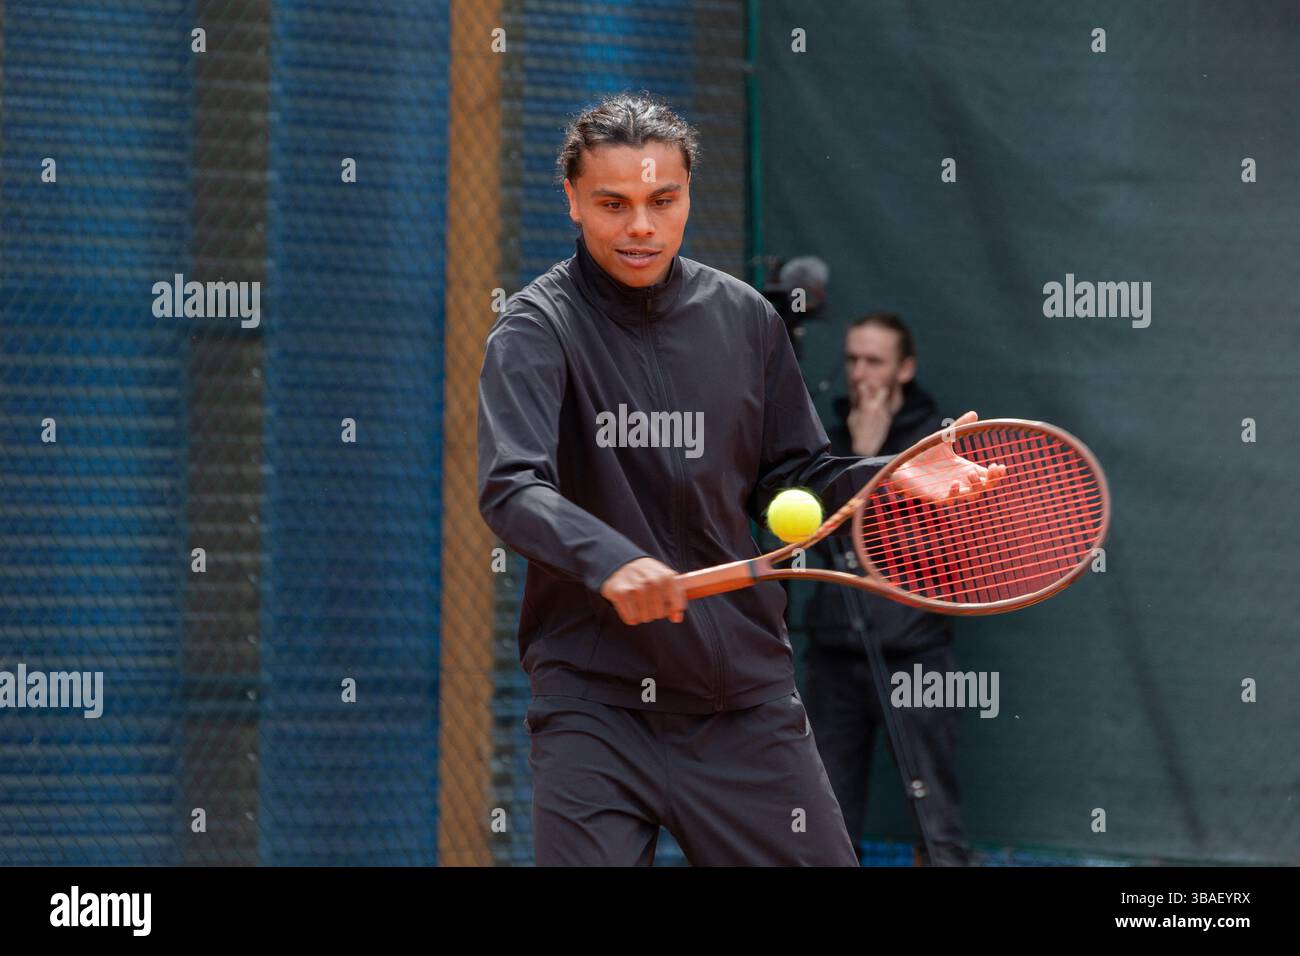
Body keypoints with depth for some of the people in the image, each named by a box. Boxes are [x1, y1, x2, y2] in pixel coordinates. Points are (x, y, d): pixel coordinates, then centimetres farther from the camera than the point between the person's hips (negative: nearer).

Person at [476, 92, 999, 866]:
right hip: (594, 702, -4)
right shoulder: (538, 329, -7)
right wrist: (609, 560, -38)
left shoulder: (743, 318, 8)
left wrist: (893, 476, -3)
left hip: (745, 693, 4)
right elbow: (510, 489, -20)